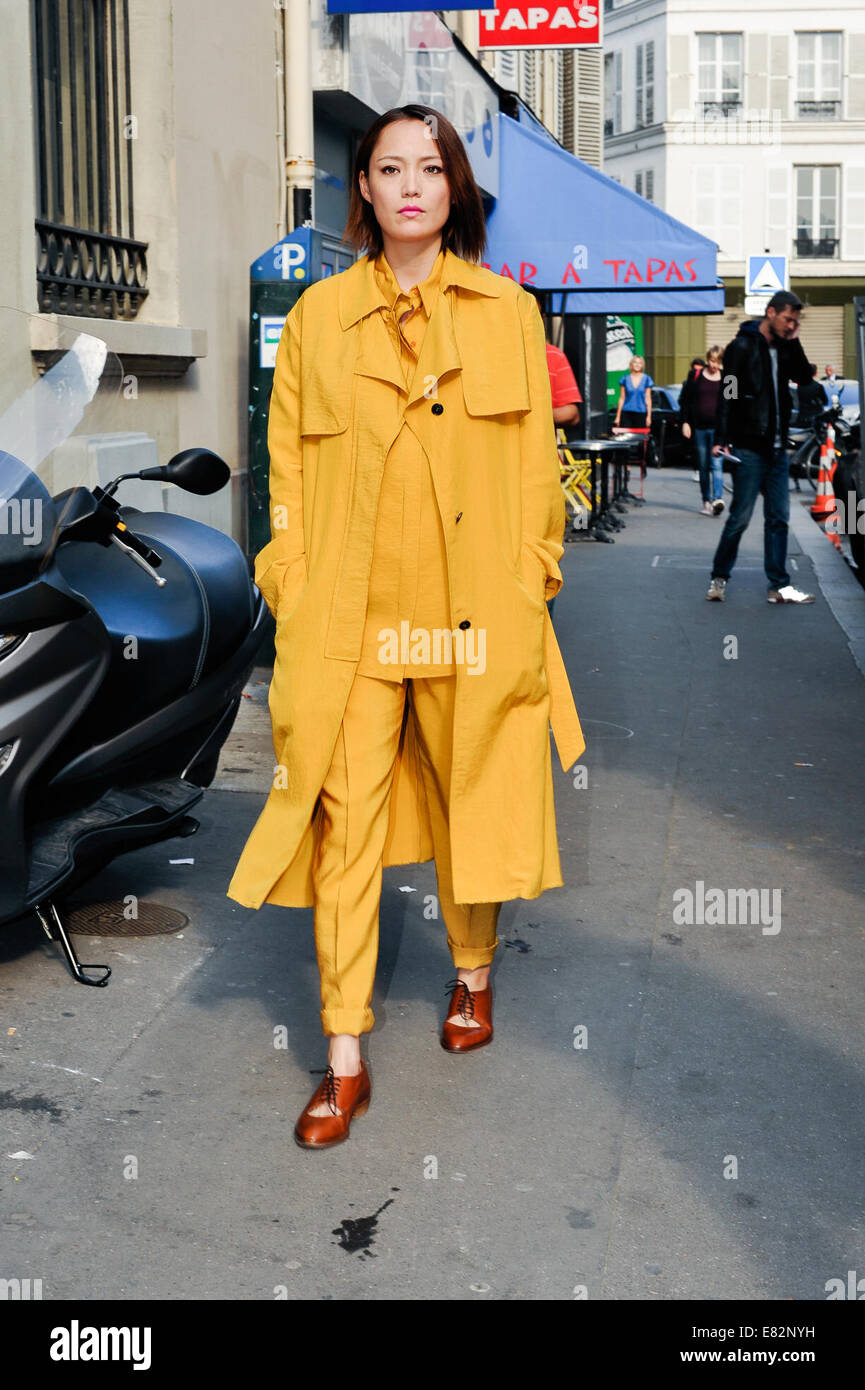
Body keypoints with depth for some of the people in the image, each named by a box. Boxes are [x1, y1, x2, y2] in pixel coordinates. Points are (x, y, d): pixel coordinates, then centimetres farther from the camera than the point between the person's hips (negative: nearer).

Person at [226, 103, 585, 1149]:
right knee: (343, 826, -1)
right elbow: (287, 469, 6)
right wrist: (294, 593, -2)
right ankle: (345, 1060, 8)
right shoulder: (317, 316, 6)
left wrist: (528, 583, 0)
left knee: (475, 805, 13)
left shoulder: (509, 313, 5)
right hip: (348, 618, 0)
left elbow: (536, 464, 7)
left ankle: (472, 972, 39)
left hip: (477, 614, 1)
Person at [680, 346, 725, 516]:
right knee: (703, 467, 8)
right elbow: (684, 400, 8)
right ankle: (707, 501, 15)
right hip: (699, 428, 2)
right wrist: (685, 422, 1)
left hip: (718, 428, -2)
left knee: (716, 464, -15)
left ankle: (718, 499, -26)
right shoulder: (695, 375, 5)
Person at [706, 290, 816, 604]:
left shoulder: (783, 348, 14)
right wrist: (722, 439, -17)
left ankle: (779, 586, 9)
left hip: (776, 448, 7)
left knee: (779, 519, 6)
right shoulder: (743, 347, -6)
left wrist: (794, 342, 1)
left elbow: (805, 378, 8)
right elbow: (727, 394, -11)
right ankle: (719, 578, 11)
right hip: (748, 448, -7)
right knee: (740, 517, -3)